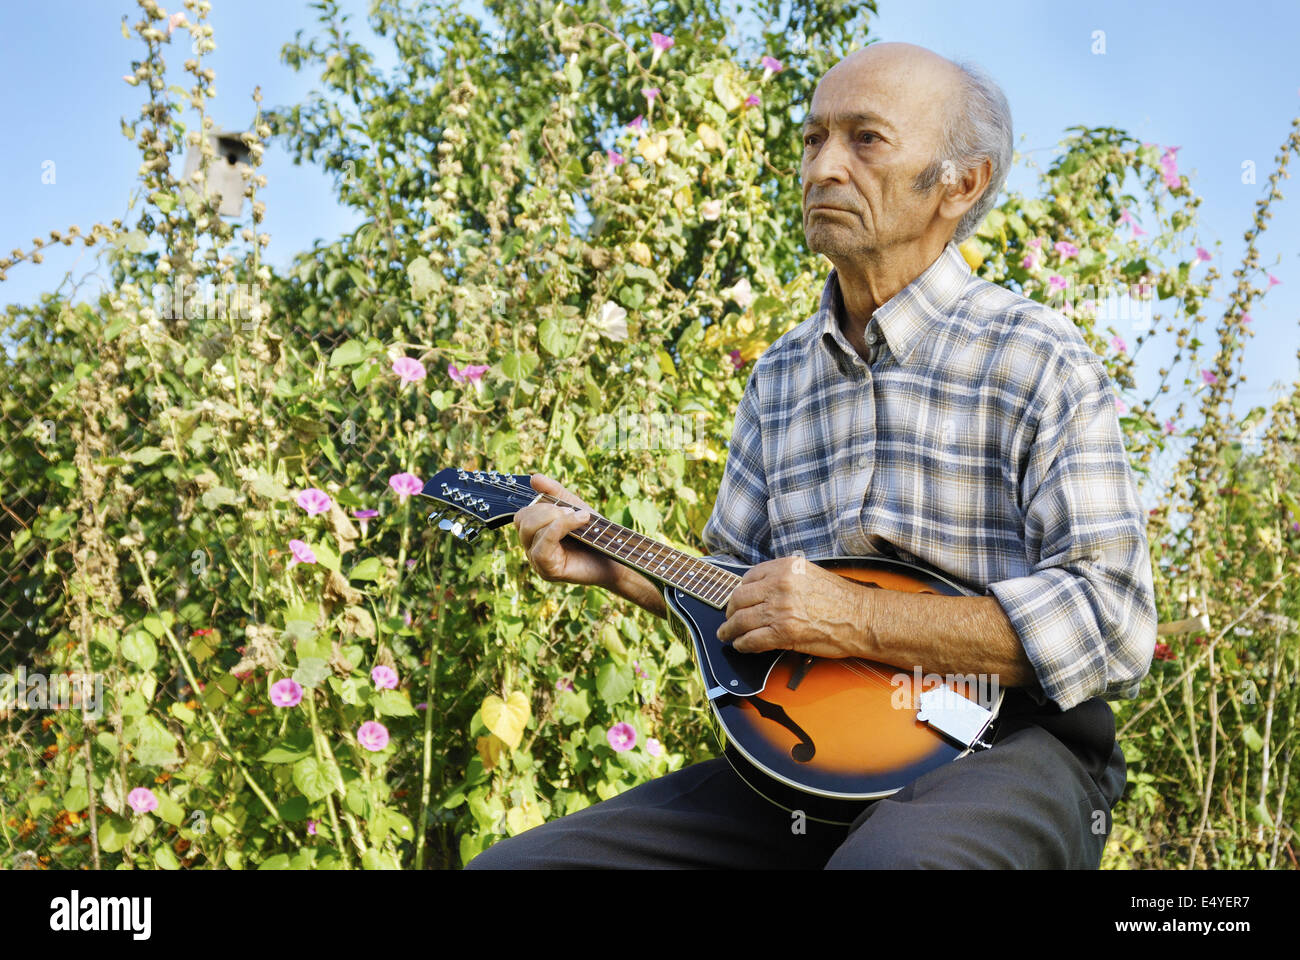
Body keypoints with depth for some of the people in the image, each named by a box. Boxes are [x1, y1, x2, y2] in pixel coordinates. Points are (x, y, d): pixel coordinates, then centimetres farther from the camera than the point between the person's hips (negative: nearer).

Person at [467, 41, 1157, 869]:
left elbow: (1114, 626, -15)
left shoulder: (1036, 360, -6)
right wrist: (615, 566, 4)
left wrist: (858, 620, -19)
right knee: (511, 863, -7)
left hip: (1010, 745, -5)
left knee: (888, 861, -41)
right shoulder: (779, 378, 14)